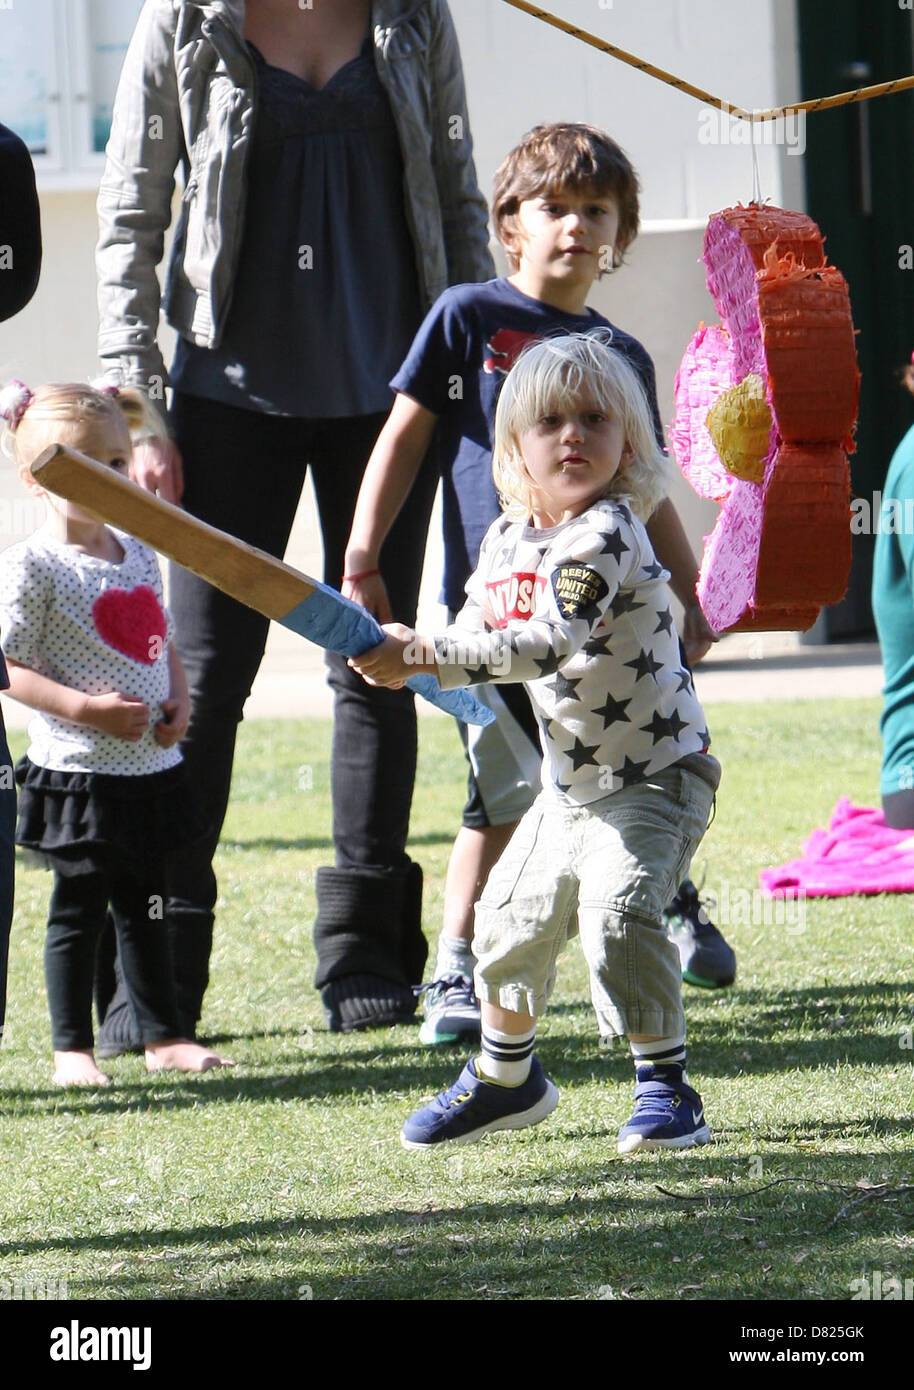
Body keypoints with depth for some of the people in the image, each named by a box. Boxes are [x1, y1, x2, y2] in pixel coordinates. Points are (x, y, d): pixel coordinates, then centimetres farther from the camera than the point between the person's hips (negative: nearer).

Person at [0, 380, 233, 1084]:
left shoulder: (139, 555, 10)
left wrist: (179, 700, 1)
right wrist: (84, 708, -23)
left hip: (152, 765, 6)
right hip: (78, 771, -6)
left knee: (147, 907, 15)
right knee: (78, 911, 1)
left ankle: (163, 1035, 24)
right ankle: (72, 1047, 9)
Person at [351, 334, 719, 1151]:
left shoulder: (605, 534, -22)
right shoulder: (506, 540, 4)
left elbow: (548, 643, -34)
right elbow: (479, 636, 14)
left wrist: (422, 657, -36)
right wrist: (408, 656, -7)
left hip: (656, 775, -8)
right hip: (570, 783, 8)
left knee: (618, 914, -25)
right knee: (511, 922, 13)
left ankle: (666, 1086, -12)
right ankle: (506, 1076, 36)